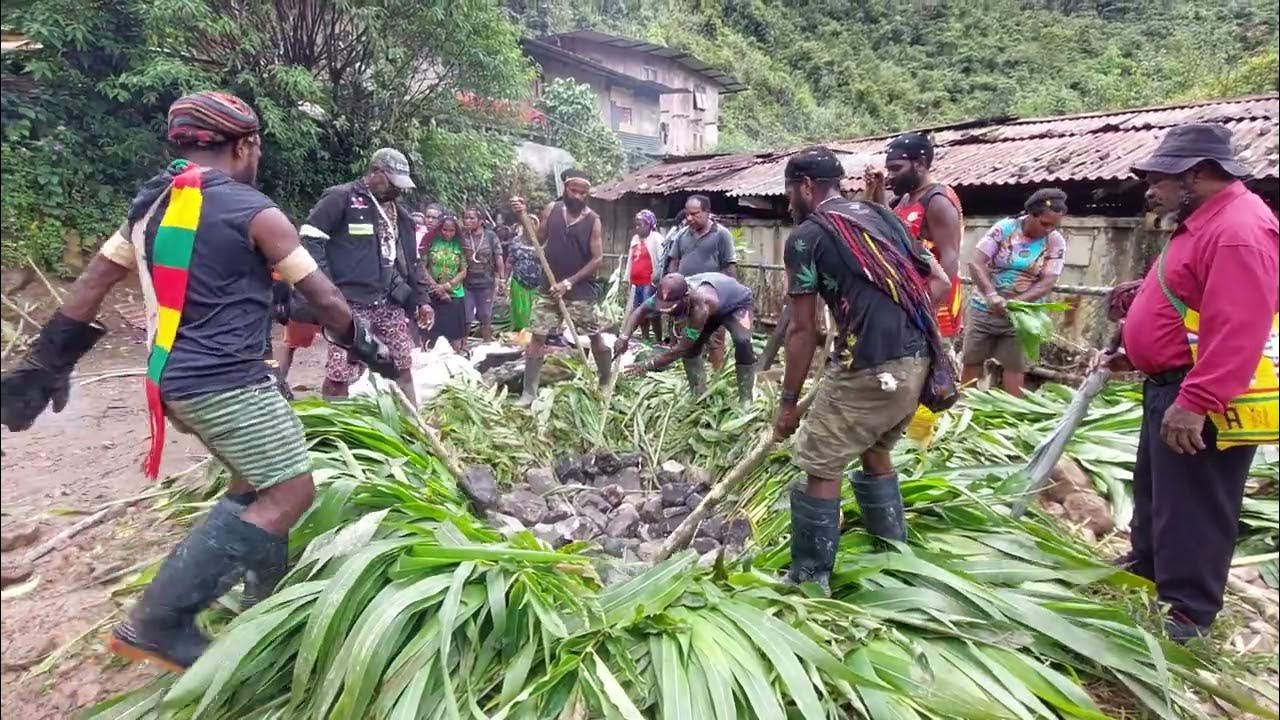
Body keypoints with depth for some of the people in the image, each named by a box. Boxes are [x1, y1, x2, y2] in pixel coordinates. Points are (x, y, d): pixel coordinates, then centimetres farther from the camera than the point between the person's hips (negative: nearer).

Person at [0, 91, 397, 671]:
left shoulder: (151, 204, 11)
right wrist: (369, 347, 6)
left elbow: (89, 286, 12)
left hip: (175, 379, 9)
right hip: (227, 381, -9)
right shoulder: (254, 212, -10)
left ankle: (262, 596, 26)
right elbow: (322, 297, -7)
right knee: (289, 492, -5)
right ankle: (157, 622, -4)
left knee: (256, 482, 23)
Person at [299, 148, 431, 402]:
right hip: (351, 302, -7)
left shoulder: (400, 213, 18)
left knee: (403, 367, 11)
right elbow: (310, 239, -10)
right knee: (340, 374, -7)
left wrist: (420, 299, 16)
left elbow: (409, 262, 23)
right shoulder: (341, 198, -5)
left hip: (390, 304, 7)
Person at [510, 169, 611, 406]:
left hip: (581, 291, -2)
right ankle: (529, 392, 9)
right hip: (549, 287, 2)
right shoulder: (551, 210, 1)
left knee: (595, 337, 6)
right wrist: (523, 217, -6)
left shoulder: (593, 220, -7)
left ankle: (605, 384, 25)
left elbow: (598, 259, -10)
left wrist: (569, 282, -15)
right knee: (538, 337, 0)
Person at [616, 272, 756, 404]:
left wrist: (647, 365, -43)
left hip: (738, 303, -6)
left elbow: (681, 349, -44)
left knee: (742, 341, -30)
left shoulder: (701, 305, -48)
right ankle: (700, 395, 6)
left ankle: (745, 399, -16)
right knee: (689, 344, -8)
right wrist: (624, 336, -32)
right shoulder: (669, 295, -29)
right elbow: (640, 311, -15)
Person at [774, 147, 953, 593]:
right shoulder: (883, 216, 18)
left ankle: (810, 581, 16)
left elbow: (803, 330, -5)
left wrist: (789, 402, 2)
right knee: (875, 452, 26)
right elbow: (939, 281, 16)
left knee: (821, 468, 5)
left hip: (869, 368, -8)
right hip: (918, 360, 8)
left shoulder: (805, 237, -3)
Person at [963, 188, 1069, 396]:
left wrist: (1016, 303, -27)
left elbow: (1048, 283, -10)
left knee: (1014, 366, 2)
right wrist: (991, 295, -33)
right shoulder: (1004, 228, -9)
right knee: (972, 361, 6)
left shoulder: (1055, 242, -5)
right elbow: (976, 263, -17)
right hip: (985, 308, 0)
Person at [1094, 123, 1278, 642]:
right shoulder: (1203, 222, 14)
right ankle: (1147, 565, 40)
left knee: (1193, 504, 0)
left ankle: (1190, 609, 14)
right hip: (1173, 387, 11)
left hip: (1203, 399, -11)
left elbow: (1235, 332, -29)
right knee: (1154, 489, 23)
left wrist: (1194, 403, -32)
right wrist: (1134, 356, 19)